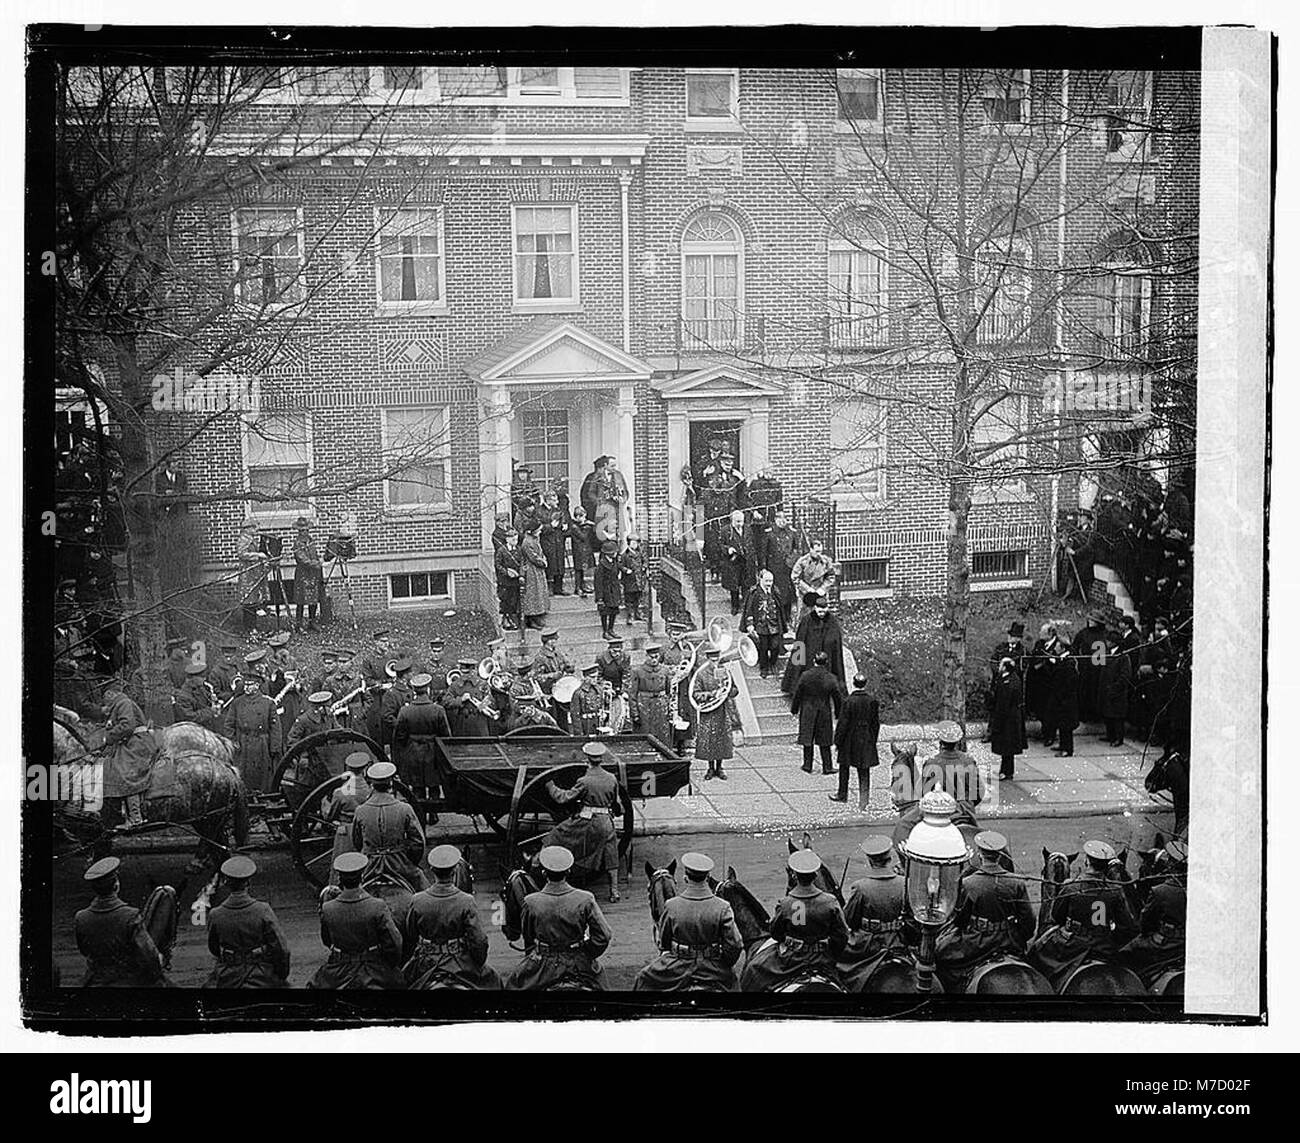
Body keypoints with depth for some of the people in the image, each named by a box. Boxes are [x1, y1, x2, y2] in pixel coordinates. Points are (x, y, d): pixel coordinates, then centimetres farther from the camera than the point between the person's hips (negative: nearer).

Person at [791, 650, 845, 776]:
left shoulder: (805, 676, -12)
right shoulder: (831, 679, -12)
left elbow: (797, 694, -4)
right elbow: (838, 698, -4)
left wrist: (794, 709, 9)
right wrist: (838, 713, 10)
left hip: (807, 713, 0)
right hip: (824, 713, 0)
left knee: (808, 739, 13)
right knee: (824, 742, 9)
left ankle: (808, 765, 18)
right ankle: (827, 767, 13)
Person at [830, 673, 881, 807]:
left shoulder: (849, 701, -19)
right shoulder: (872, 700, -7)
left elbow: (842, 724, -14)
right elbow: (876, 721, 2)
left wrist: (838, 741, -4)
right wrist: (874, 739, 14)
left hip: (850, 739, -3)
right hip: (867, 740, 3)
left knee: (844, 767, 17)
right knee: (864, 771, 10)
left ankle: (843, 794, 31)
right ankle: (864, 799, 8)